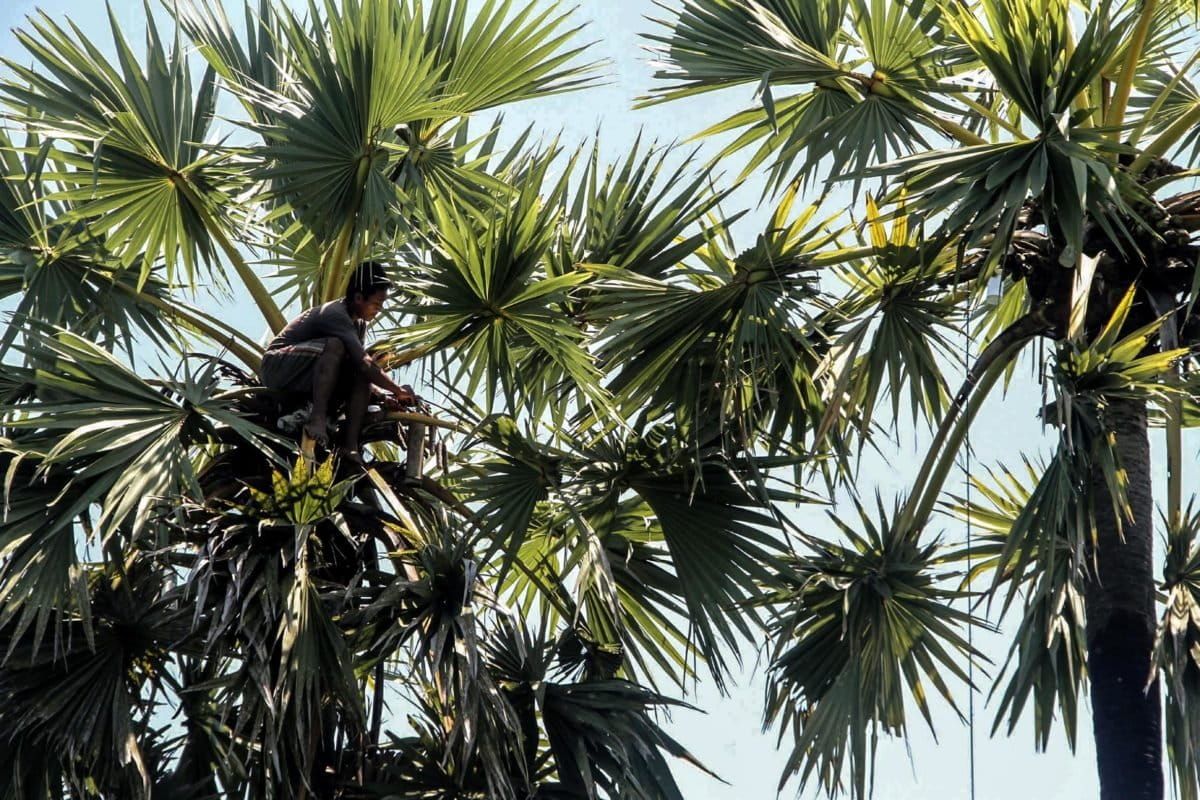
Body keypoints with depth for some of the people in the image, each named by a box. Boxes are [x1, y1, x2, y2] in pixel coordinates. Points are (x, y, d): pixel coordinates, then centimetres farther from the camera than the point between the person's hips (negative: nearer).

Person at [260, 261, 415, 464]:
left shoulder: (359, 324, 7)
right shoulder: (336, 315, -23)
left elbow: (362, 366, 7)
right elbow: (365, 363, -29)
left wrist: (383, 398, -8)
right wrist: (398, 391, -21)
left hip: (307, 378, 9)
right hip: (277, 366, -9)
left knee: (363, 378, -13)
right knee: (335, 345, -33)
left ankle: (350, 445, -22)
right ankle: (317, 418, -33)